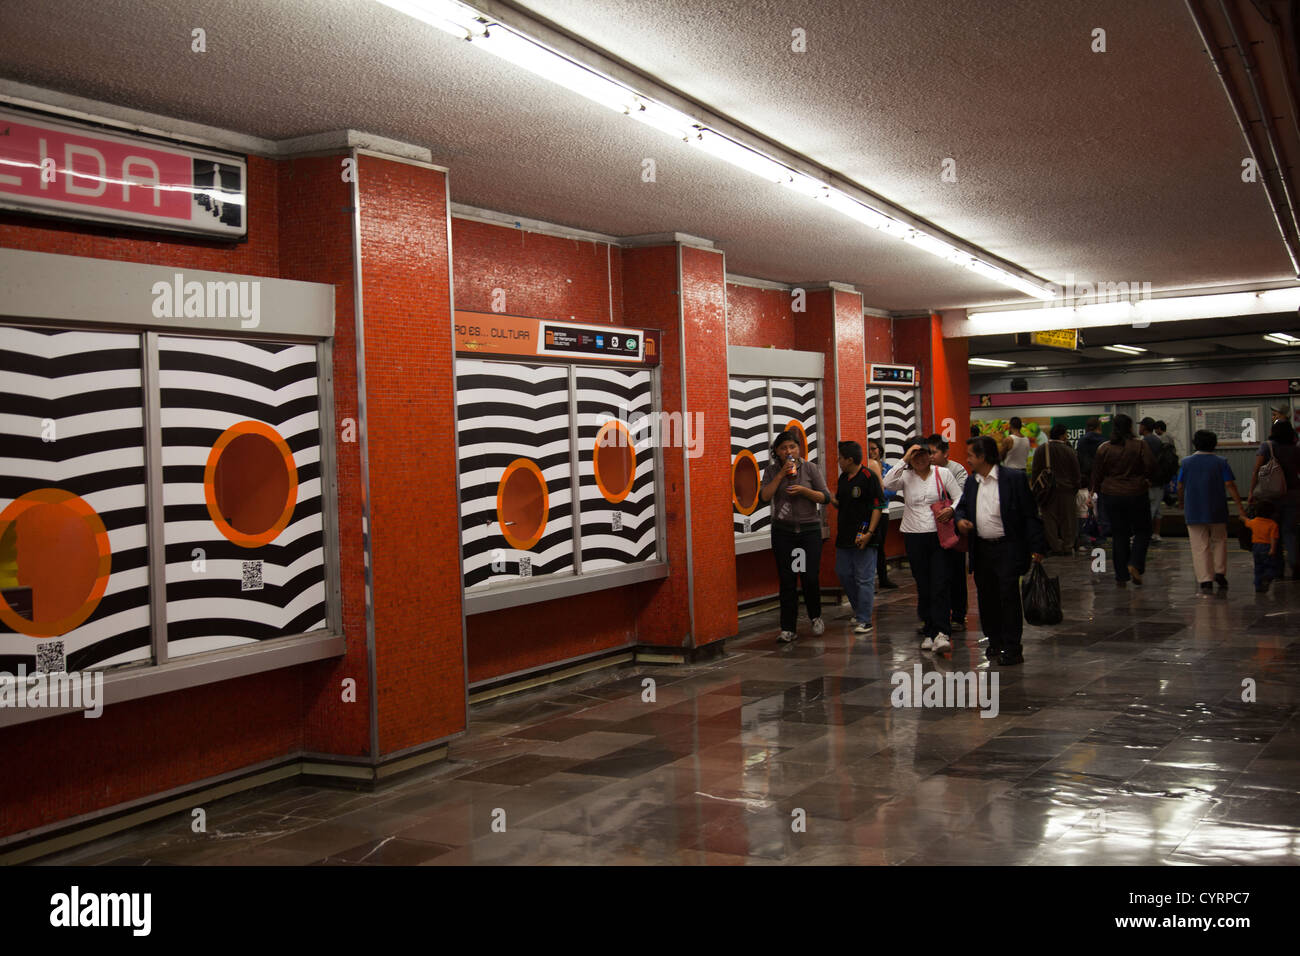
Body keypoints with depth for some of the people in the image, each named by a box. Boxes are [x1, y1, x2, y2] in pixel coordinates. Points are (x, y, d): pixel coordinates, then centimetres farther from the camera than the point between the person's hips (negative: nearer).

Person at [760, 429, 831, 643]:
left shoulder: (810, 468, 0)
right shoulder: (772, 471, 4)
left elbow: (825, 497, -2)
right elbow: (764, 496, -10)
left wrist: (803, 490, -16)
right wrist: (781, 474, -15)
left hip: (809, 529, -1)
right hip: (782, 531, 1)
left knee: (810, 576, -4)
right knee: (787, 580, 0)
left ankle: (815, 616, 25)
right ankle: (787, 629, 6)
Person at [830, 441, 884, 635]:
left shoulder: (868, 477, -11)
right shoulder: (843, 478, 13)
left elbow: (878, 506, -13)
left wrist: (869, 533, -20)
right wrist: (830, 499, 0)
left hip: (863, 538, -8)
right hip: (844, 536, 8)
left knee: (864, 579, -5)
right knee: (844, 575, 13)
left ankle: (864, 620, 0)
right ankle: (859, 610, 30)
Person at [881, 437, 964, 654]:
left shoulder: (943, 474, 4)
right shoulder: (906, 477, 3)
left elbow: (959, 497, 5)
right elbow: (887, 483, -16)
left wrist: (951, 510, -15)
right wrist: (904, 461, -15)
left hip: (939, 535, -1)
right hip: (914, 537, 1)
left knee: (940, 585, -11)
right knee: (923, 587, 7)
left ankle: (940, 633, -19)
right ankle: (930, 632, 15)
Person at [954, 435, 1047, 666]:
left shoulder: (1014, 478, -9)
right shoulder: (972, 482, 10)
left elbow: (1030, 514, -9)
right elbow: (962, 505, 22)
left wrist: (1036, 547, -14)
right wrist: (960, 518, -3)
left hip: (1007, 549, -6)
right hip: (982, 550, 6)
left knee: (1009, 596, -6)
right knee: (986, 598, 11)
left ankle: (1012, 649, 1)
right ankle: (995, 642, 25)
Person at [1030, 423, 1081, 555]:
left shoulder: (1041, 449, -3)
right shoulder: (1069, 451, -6)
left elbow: (1035, 472, 0)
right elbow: (1076, 473, 1)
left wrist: (1034, 488, 8)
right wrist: (1075, 488, 12)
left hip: (1047, 490, 1)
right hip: (1066, 490, -1)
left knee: (1050, 519, 7)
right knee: (1067, 519, 9)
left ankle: (1055, 547, 6)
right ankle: (1067, 546, 12)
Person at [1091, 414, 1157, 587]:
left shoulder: (1104, 449, -1)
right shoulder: (1140, 445, -7)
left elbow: (1097, 475, 3)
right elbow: (1151, 466, -12)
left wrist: (1095, 491, 18)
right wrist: (1144, 478, 8)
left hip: (1112, 495, 2)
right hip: (1137, 494, -2)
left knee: (1119, 535, 8)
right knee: (1142, 532, 11)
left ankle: (1121, 577, 8)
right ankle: (1135, 564, -11)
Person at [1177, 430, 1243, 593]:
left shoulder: (1186, 462, 1)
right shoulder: (1221, 462, -1)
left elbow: (1180, 486, 4)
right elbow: (1229, 485, -7)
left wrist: (1181, 502, 22)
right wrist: (1239, 506, -6)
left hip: (1194, 512, 0)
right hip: (1217, 511, 1)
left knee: (1200, 547, -1)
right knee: (1219, 541, 20)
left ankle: (1205, 580, -7)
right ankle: (1220, 573, 14)